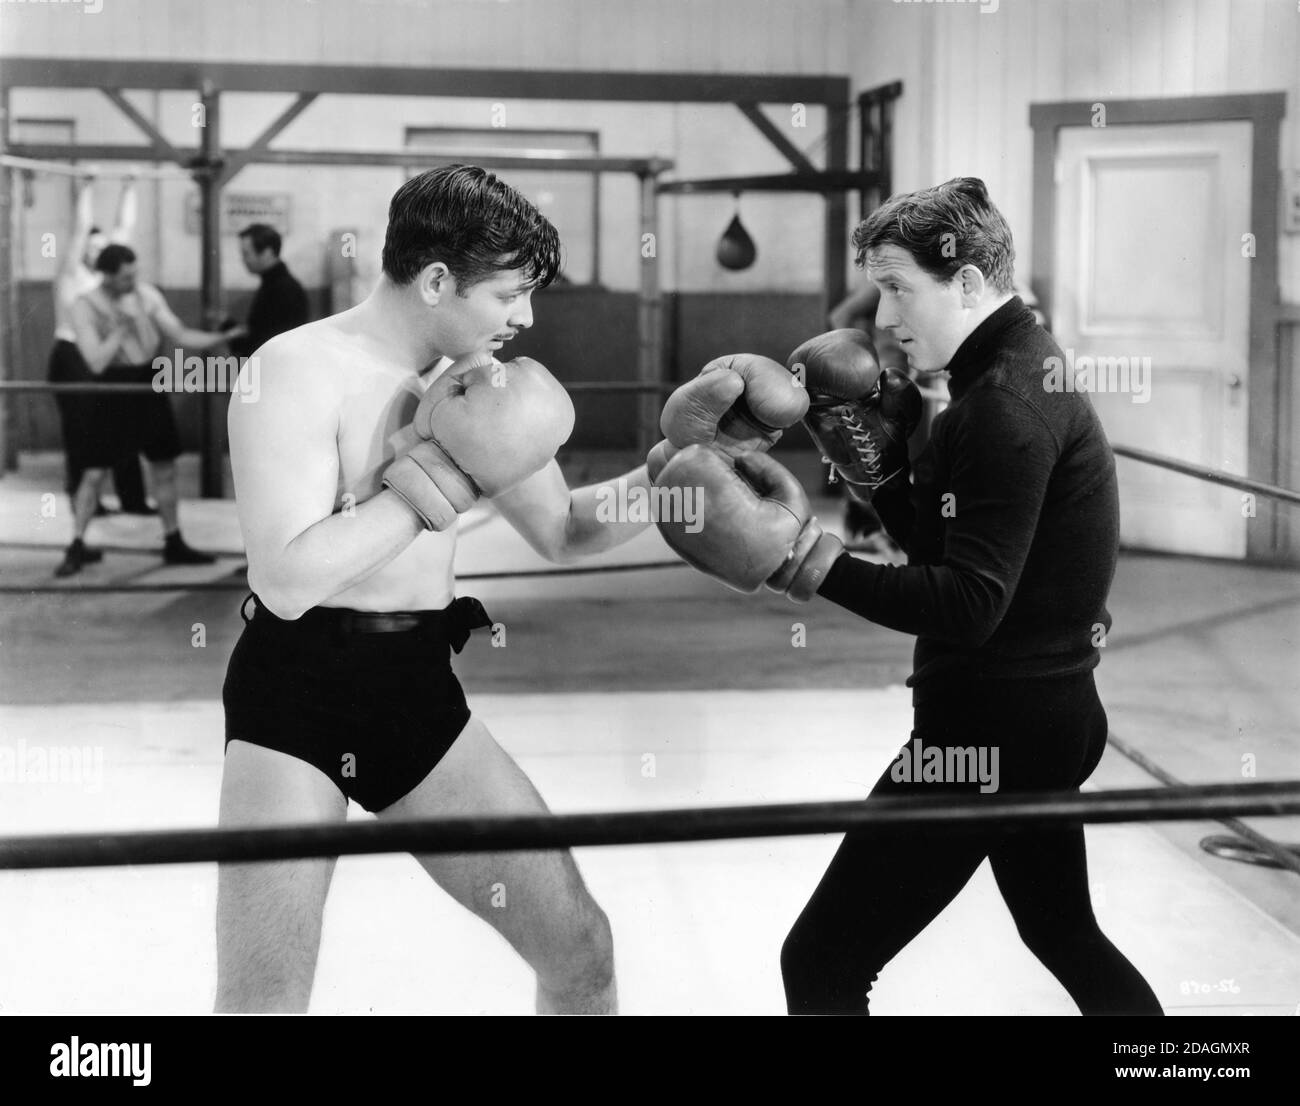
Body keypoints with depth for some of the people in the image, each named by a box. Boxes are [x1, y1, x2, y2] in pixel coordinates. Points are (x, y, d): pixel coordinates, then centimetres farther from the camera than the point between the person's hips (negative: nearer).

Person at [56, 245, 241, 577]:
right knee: (94, 474, -4)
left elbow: (180, 335, 0)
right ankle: (76, 548, 7)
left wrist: (222, 338, -11)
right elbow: (97, 362, -18)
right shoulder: (85, 307, -11)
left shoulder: (146, 294, 0)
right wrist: (122, 327, -22)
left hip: (148, 387, 4)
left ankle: (174, 543, 20)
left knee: (165, 469, 9)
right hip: (110, 392, -4)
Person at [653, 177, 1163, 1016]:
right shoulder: (1029, 369, 12)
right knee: (1064, 934, 30)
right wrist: (878, 465, 0)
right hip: (1052, 710, 11)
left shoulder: (1006, 404, -19)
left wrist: (806, 559, -30)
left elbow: (968, 606, -26)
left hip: (991, 728, -11)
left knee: (822, 962, -8)